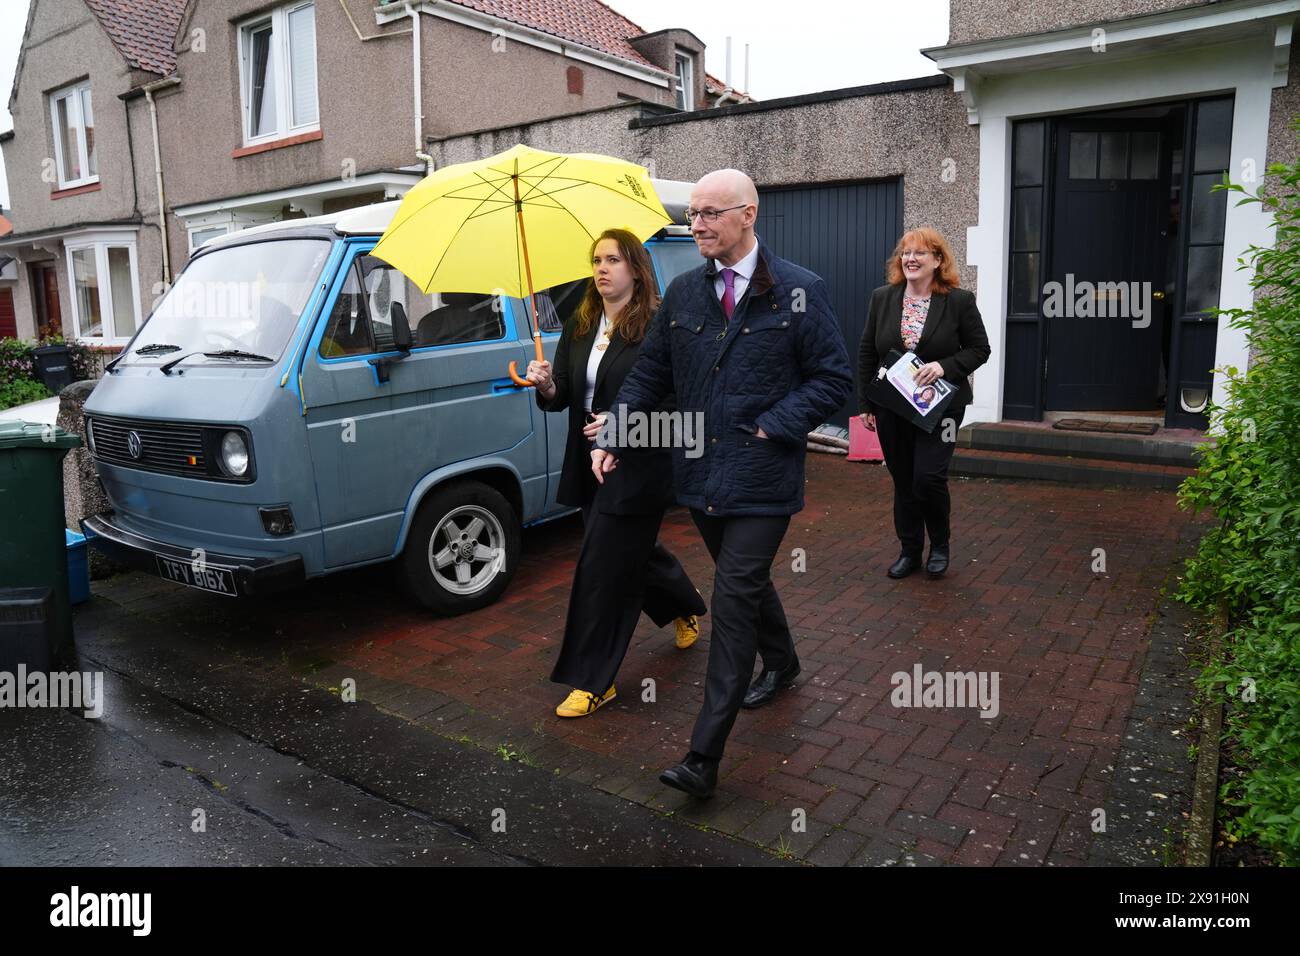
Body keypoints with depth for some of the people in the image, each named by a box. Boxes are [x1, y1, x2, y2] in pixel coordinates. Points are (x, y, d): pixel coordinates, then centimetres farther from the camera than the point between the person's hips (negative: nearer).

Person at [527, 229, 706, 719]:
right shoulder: (579, 327, 8)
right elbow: (563, 396, 8)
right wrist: (546, 387, -14)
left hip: (638, 466, -7)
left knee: (602, 568, -4)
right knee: (632, 552, 21)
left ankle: (592, 682, 11)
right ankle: (686, 604, 51)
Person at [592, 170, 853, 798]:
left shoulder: (799, 291, -5)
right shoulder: (683, 293, 8)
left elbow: (833, 379, -4)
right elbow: (649, 373, 13)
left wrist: (773, 426, -14)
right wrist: (612, 438, 2)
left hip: (761, 478, -5)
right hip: (700, 473, 5)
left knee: (735, 598, -8)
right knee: (745, 581, 21)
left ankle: (703, 757, -4)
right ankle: (781, 662, 50)